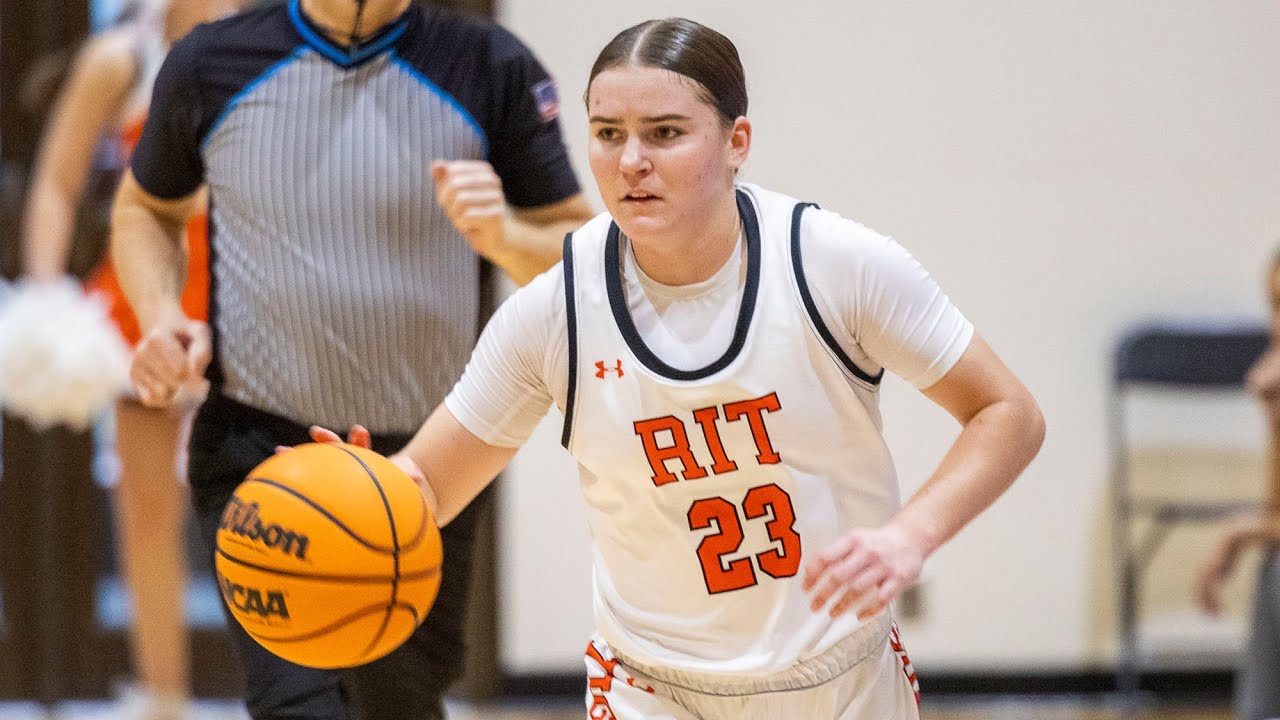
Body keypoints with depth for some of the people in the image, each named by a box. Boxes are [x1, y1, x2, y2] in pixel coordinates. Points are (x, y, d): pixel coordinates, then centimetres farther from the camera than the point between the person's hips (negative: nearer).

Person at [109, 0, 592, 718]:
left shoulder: (492, 69, -4)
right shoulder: (211, 64, -2)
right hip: (260, 444, -2)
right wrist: (160, 313, -3)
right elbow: (145, 207, 16)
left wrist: (504, 236, -21)